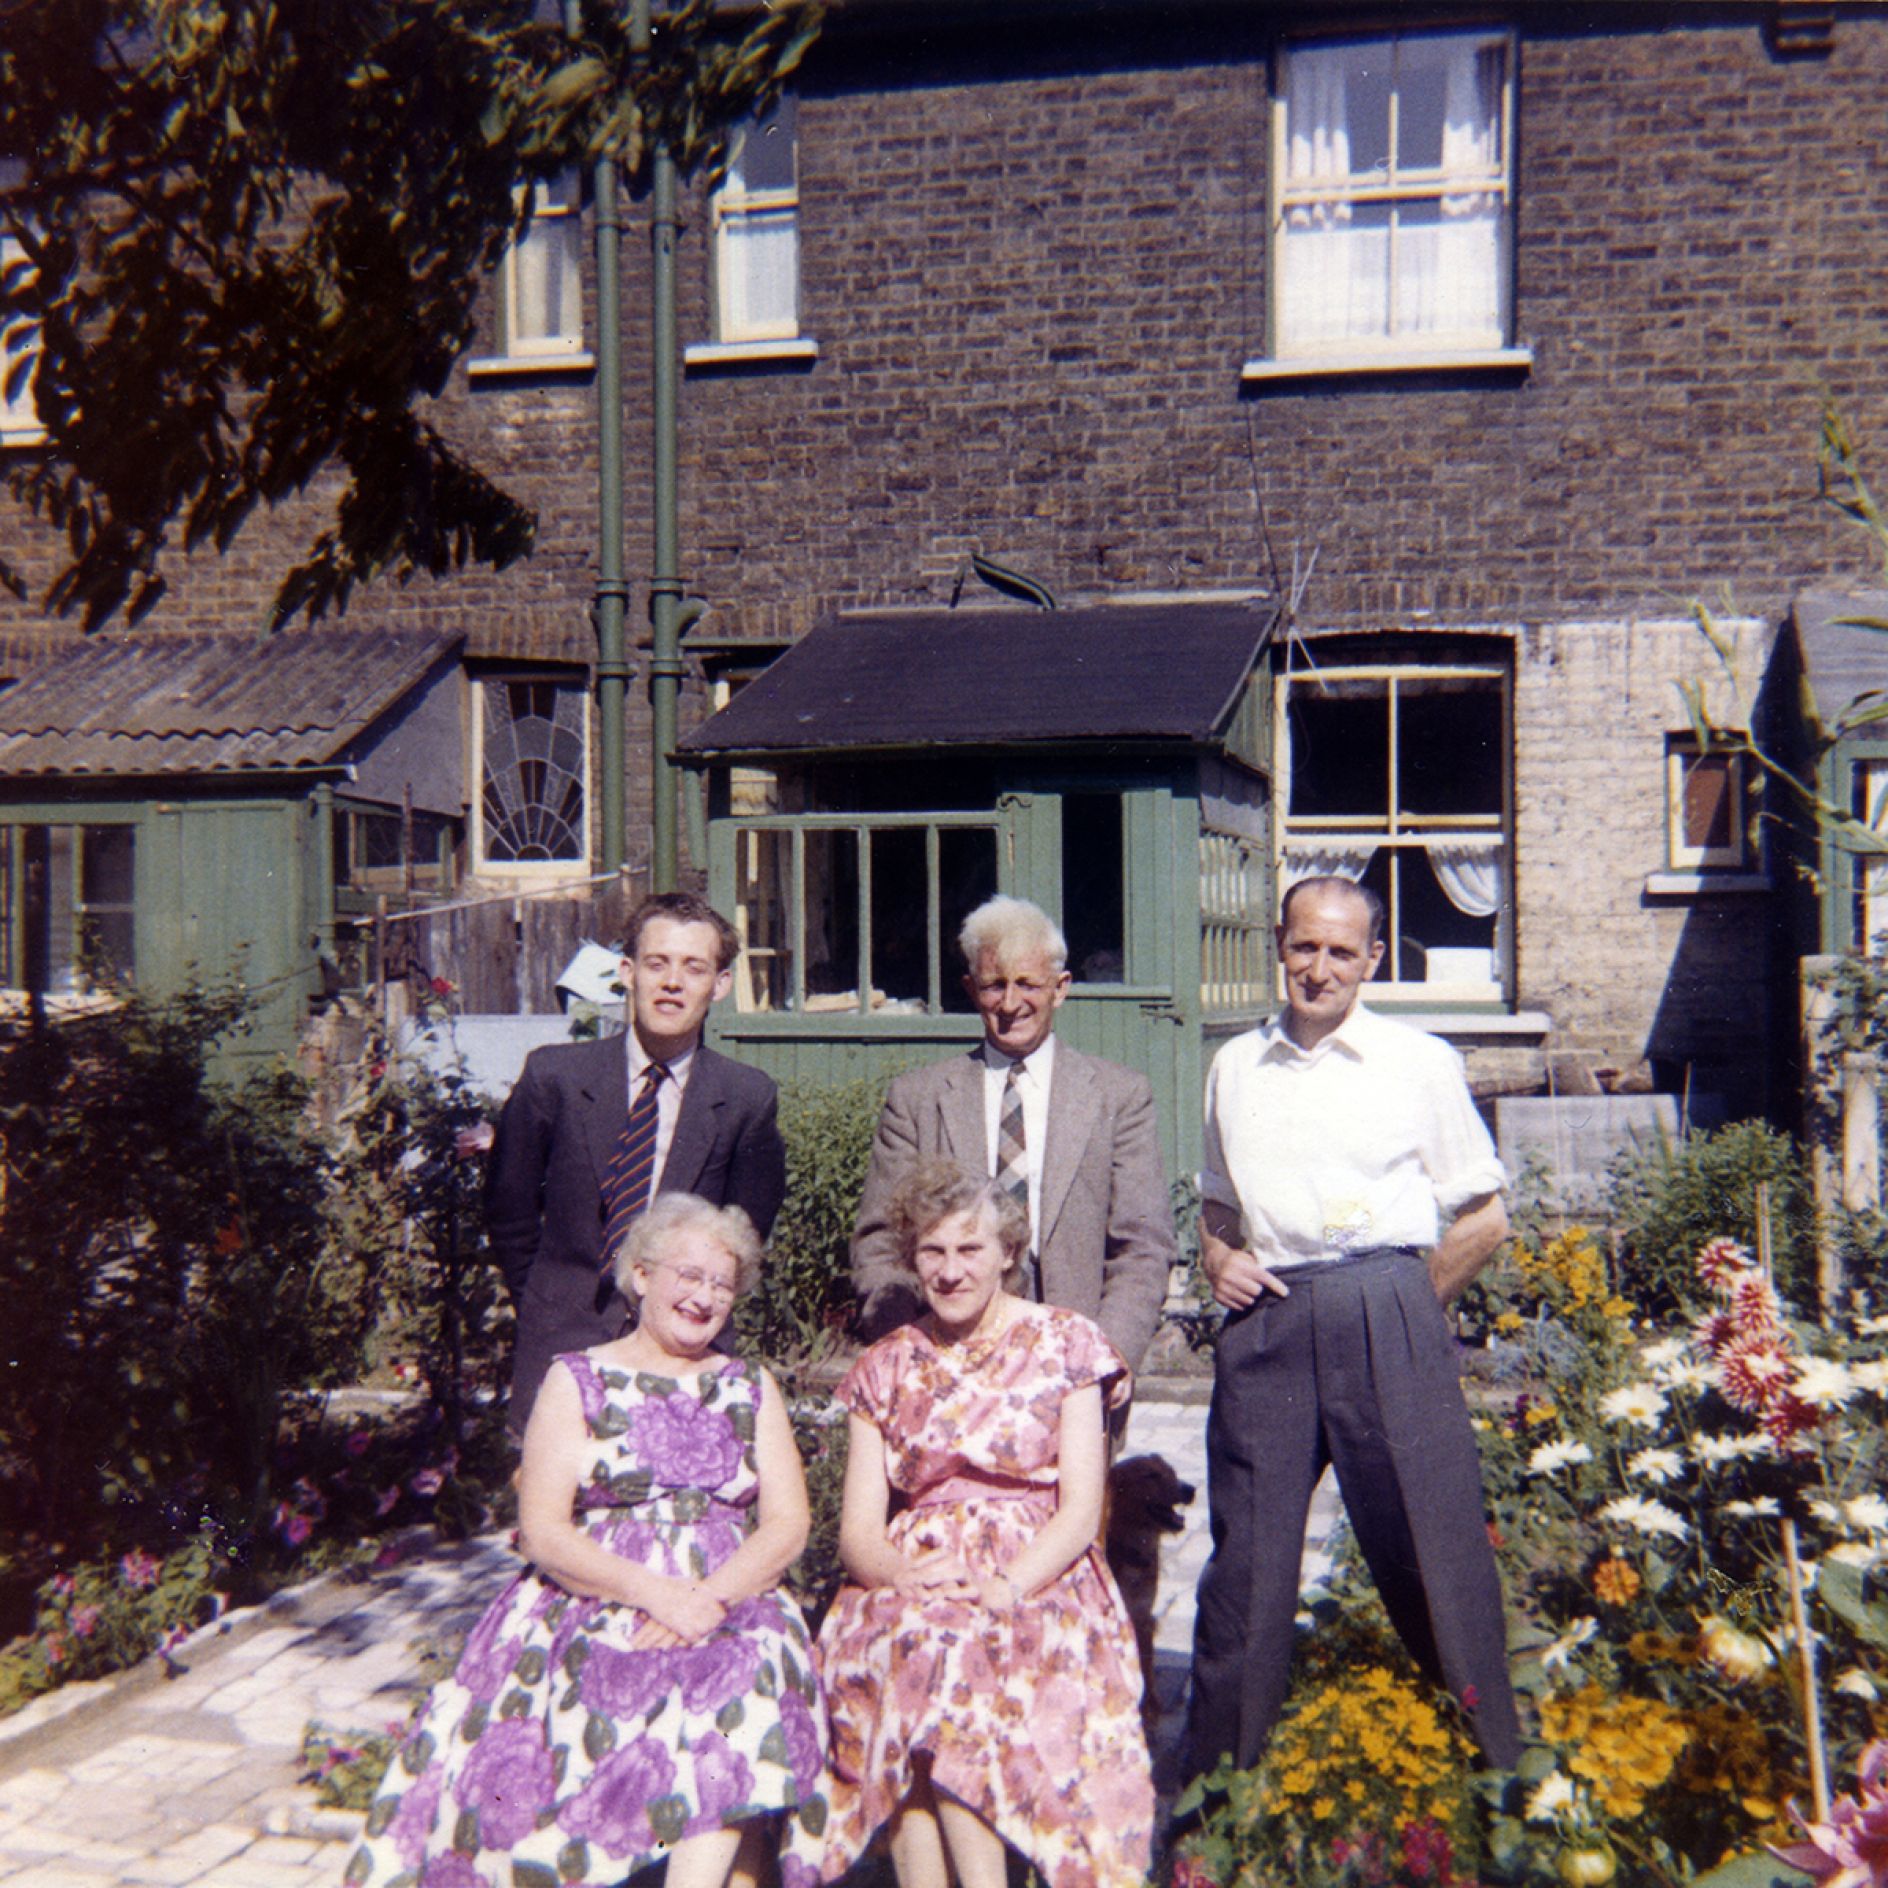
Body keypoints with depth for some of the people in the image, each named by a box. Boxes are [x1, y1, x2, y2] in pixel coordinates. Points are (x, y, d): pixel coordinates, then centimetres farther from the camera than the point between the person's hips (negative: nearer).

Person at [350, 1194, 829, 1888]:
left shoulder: (752, 1389, 16)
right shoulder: (576, 1381, 9)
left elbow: (788, 1524, 6)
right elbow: (543, 1532, -1)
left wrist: (711, 1598, -14)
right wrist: (653, 1592, -16)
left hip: (730, 1614, 2)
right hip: (592, 1614, -1)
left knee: (743, 1693, -33)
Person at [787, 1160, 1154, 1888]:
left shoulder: (1064, 1343, 7)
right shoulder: (885, 1368, 15)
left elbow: (1081, 1509, -2)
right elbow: (858, 1530, 6)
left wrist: (1003, 1590, -19)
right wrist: (902, 1573, -17)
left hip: (1040, 1587, -2)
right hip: (912, 1583, 2)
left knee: (955, 1651, -33)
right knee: (903, 1642, -32)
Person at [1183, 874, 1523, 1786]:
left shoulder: (1420, 1062, 5)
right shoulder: (1235, 1066, 15)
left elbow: (1484, 1219, 6)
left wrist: (1396, 1306, -1)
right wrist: (1219, 1259, 6)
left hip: (1387, 1317, -3)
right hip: (1263, 1323, 3)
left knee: (1430, 1536, 0)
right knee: (1246, 1550, 6)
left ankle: (1494, 1764, 18)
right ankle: (1215, 1779, 19)